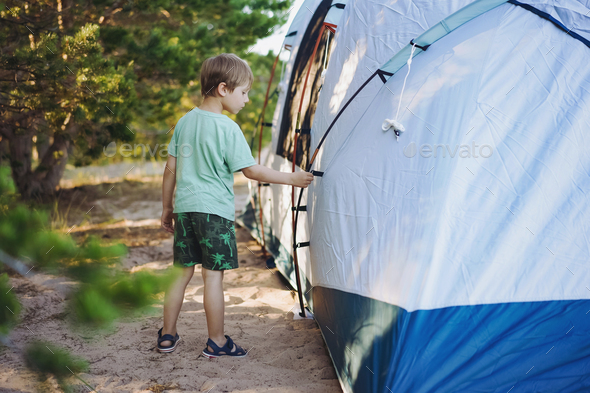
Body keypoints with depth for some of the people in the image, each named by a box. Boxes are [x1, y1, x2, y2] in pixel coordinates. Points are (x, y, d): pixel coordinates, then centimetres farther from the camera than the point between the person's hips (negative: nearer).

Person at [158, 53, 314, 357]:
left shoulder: (184, 122, 9)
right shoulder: (228, 128, -12)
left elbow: (171, 169, 11)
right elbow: (251, 171, -10)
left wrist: (167, 207, 19)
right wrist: (291, 179, -2)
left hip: (184, 208, 7)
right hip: (214, 211, -6)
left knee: (182, 272, 14)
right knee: (213, 275, 1)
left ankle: (167, 336, 22)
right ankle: (217, 342, 10)